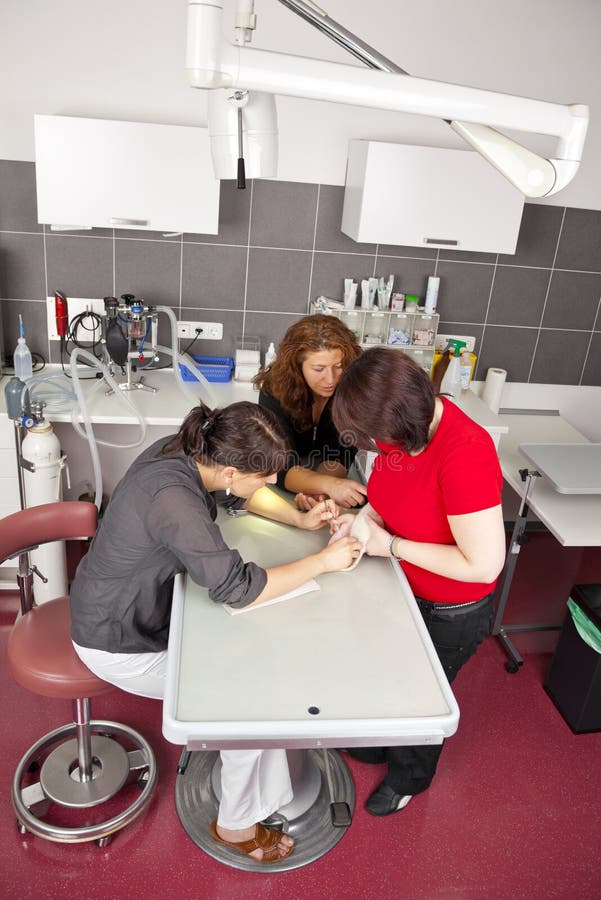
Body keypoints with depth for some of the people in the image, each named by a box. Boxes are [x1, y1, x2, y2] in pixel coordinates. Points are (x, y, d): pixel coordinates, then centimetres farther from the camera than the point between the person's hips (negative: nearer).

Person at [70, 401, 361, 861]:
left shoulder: (187, 451, -12)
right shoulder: (173, 499, -38)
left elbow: (240, 495, 6)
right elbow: (238, 587, -35)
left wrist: (301, 519, -8)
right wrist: (323, 562, -25)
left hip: (144, 605, 8)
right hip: (120, 643, -8)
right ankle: (238, 825, 19)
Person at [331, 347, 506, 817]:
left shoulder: (465, 455, -38)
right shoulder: (404, 427, -15)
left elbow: (483, 565, -34)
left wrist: (390, 545, -28)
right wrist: (366, 520, -17)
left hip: (450, 613, -7)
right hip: (401, 586, 7)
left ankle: (409, 778, 52)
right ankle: (378, 744, 60)